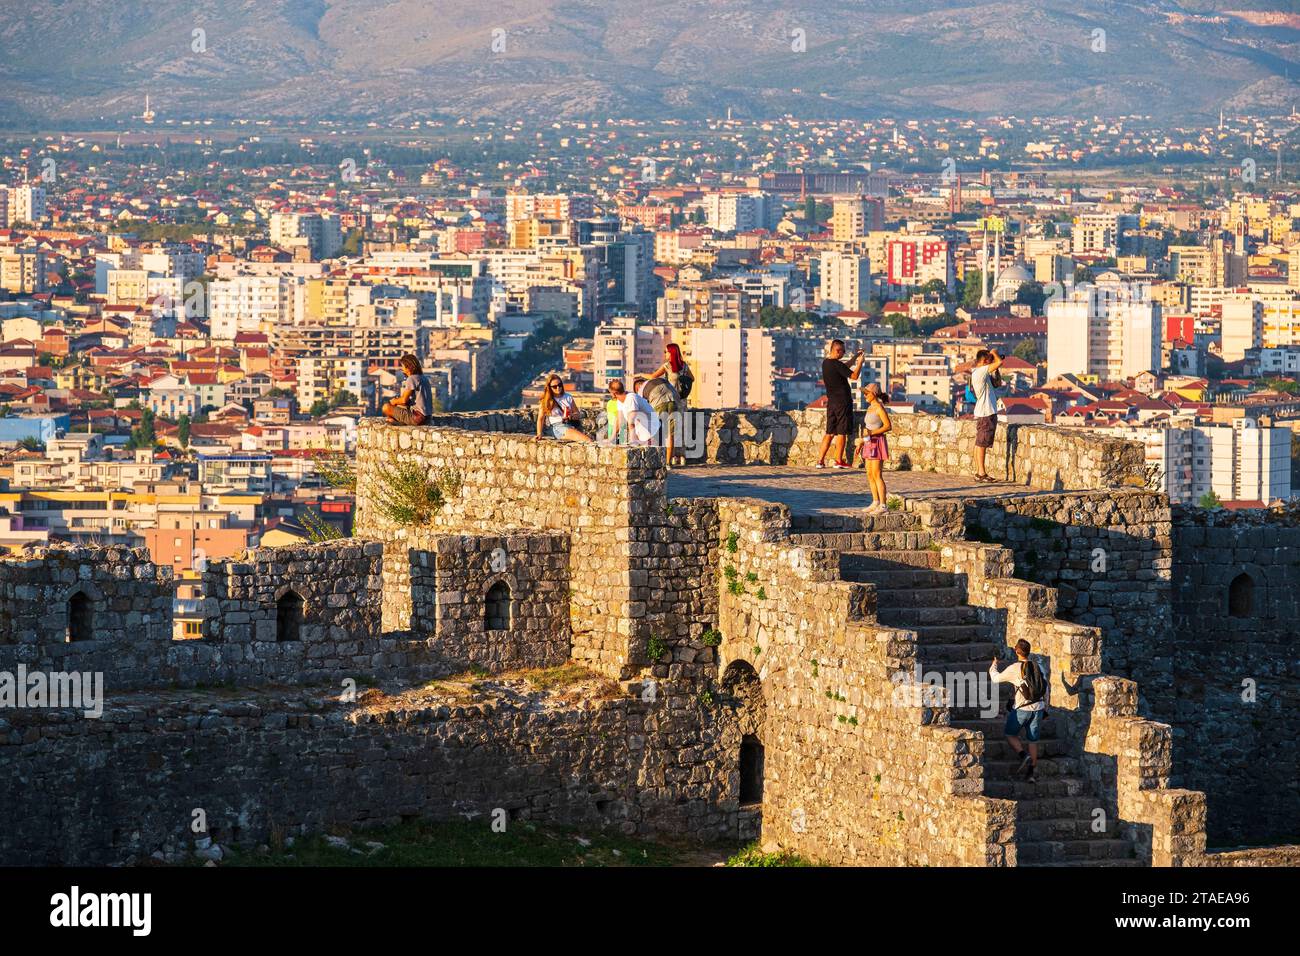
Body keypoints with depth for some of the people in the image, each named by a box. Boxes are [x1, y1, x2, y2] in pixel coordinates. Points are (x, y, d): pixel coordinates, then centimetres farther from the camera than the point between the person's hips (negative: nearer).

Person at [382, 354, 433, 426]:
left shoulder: (412, 379, -12)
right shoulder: (424, 379, 15)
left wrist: (394, 401, 6)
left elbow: (404, 400, -14)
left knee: (386, 407, -7)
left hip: (417, 417, -9)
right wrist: (398, 400, 18)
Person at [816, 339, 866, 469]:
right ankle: (838, 461, 2)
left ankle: (821, 460, 6)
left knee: (830, 432, 10)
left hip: (831, 402, 8)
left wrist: (855, 358, 24)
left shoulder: (825, 363, 10)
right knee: (841, 432, 0)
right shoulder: (837, 365, -17)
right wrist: (860, 362, -5)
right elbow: (854, 376, -16)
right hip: (843, 402, -8)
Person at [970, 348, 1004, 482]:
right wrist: (994, 353, -2)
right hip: (986, 413, -10)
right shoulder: (981, 371, -14)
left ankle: (979, 472, 15)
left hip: (984, 412, 10)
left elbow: (996, 384, 24)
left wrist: (996, 371, 13)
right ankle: (981, 473, -7)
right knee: (982, 443, -7)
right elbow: (999, 362, -21)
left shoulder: (980, 373, 16)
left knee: (980, 444, 11)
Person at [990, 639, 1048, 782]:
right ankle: (1031, 773, 9)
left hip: (1022, 708, -4)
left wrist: (993, 666, 22)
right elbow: (1046, 690, 10)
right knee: (1033, 740, 9)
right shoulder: (1039, 668, 5)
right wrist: (1045, 709, 21)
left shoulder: (1014, 669, -9)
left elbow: (996, 678, 2)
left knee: (1010, 734, 14)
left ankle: (1024, 755, -10)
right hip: (1038, 708, 4)